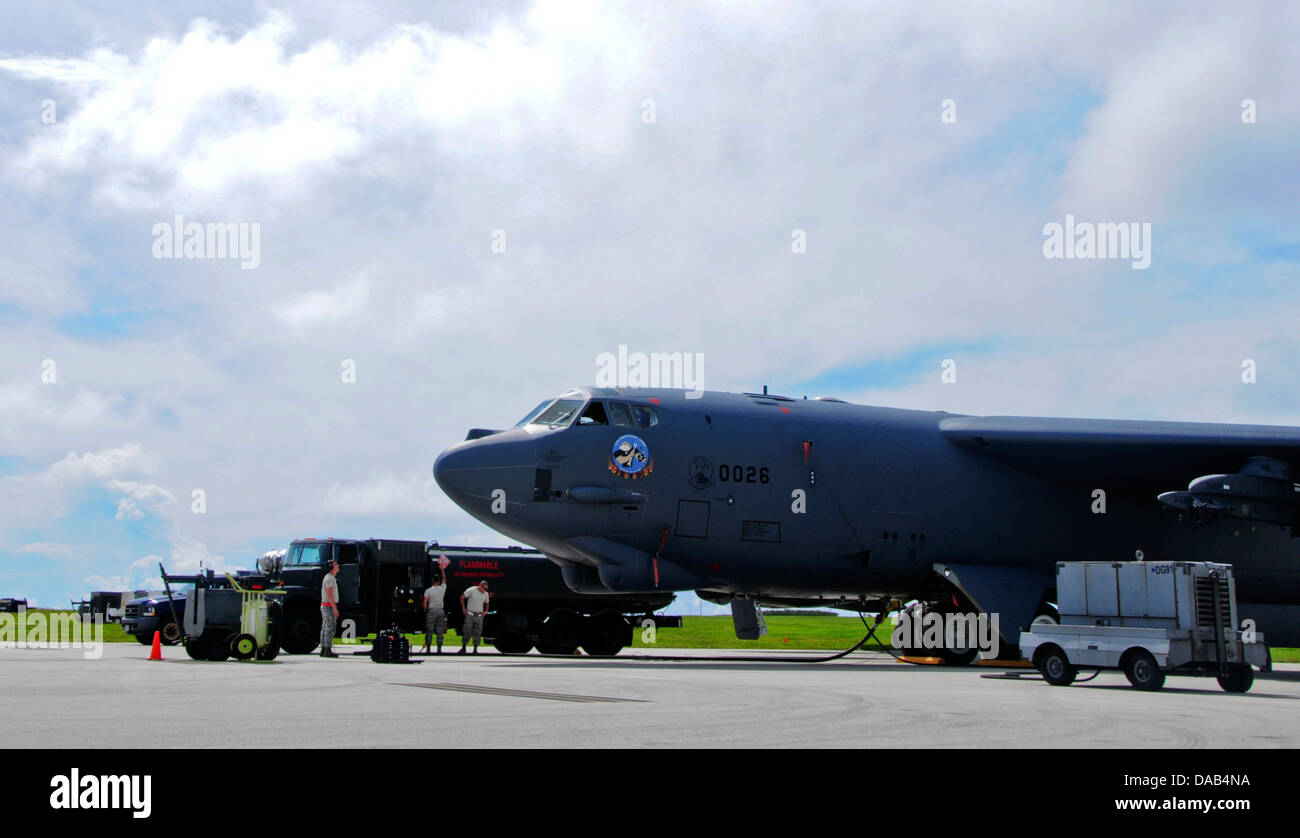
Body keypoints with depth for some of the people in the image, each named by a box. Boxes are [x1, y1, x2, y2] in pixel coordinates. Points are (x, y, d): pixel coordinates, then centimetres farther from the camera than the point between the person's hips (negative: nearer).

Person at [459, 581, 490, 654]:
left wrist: (486, 611, 4)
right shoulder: (471, 590, -12)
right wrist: (463, 608, -4)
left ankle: (475, 650, 7)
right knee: (467, 632, -3)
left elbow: (486, 603, 20)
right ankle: (463, 648, 10)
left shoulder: (486, 594, 3)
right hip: (470, 615, -3)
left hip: (479, 616, 3)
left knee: (477, 633, 1)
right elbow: (462, 597, -4)